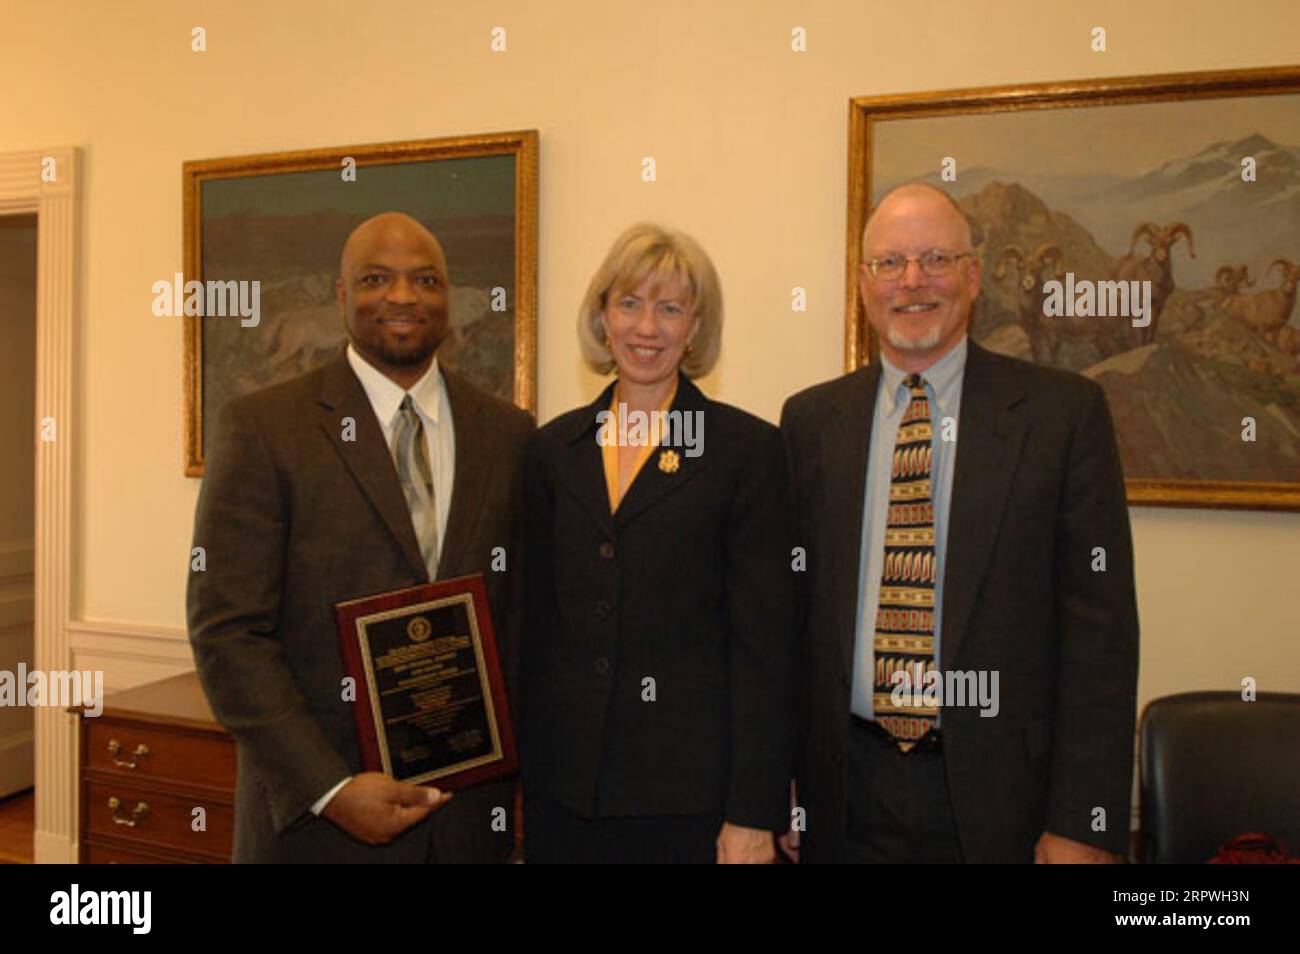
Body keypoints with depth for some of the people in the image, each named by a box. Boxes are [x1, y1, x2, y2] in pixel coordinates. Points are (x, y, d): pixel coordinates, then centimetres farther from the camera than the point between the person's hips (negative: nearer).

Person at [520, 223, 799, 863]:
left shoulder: (748, 448, -5)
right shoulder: (554, 448, 6)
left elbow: (765, 642, -7)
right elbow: (536, 621, 9)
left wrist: (754, 816, -10)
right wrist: (518, 776, 8)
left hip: (687, 787, -3)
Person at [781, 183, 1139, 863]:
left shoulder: (1064, 411, -4)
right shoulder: (810, 420, 4)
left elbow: (1100, 623, -7)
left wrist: (1083, 823, -10)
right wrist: (775, 785, 4)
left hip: (999, 797, -2)